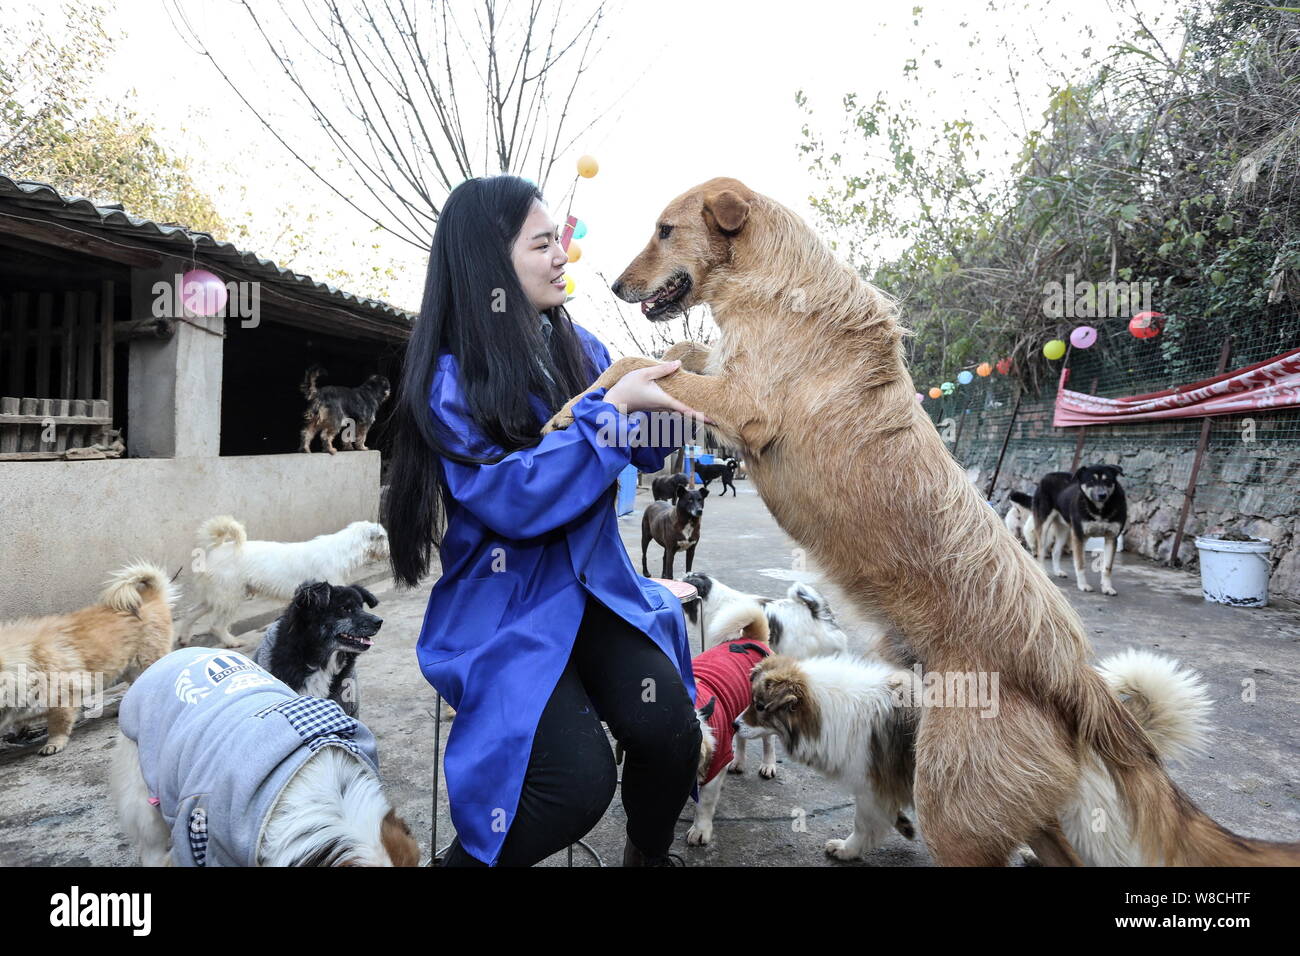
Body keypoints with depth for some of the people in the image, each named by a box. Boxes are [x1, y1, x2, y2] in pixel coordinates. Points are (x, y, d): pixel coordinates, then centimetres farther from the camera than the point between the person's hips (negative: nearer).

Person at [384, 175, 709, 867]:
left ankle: (648, 856, 14)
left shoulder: (580, 348, 7)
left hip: (596, 588, 5)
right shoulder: (450, 377, -10)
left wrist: (669, 399, -2)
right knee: (579, 781, -23)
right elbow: (516, 499, -22)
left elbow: (644, 450, 17)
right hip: (506, 607, -4)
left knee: (668, 727, -19)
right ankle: (466, 858, 9)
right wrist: (613, 406, -21)